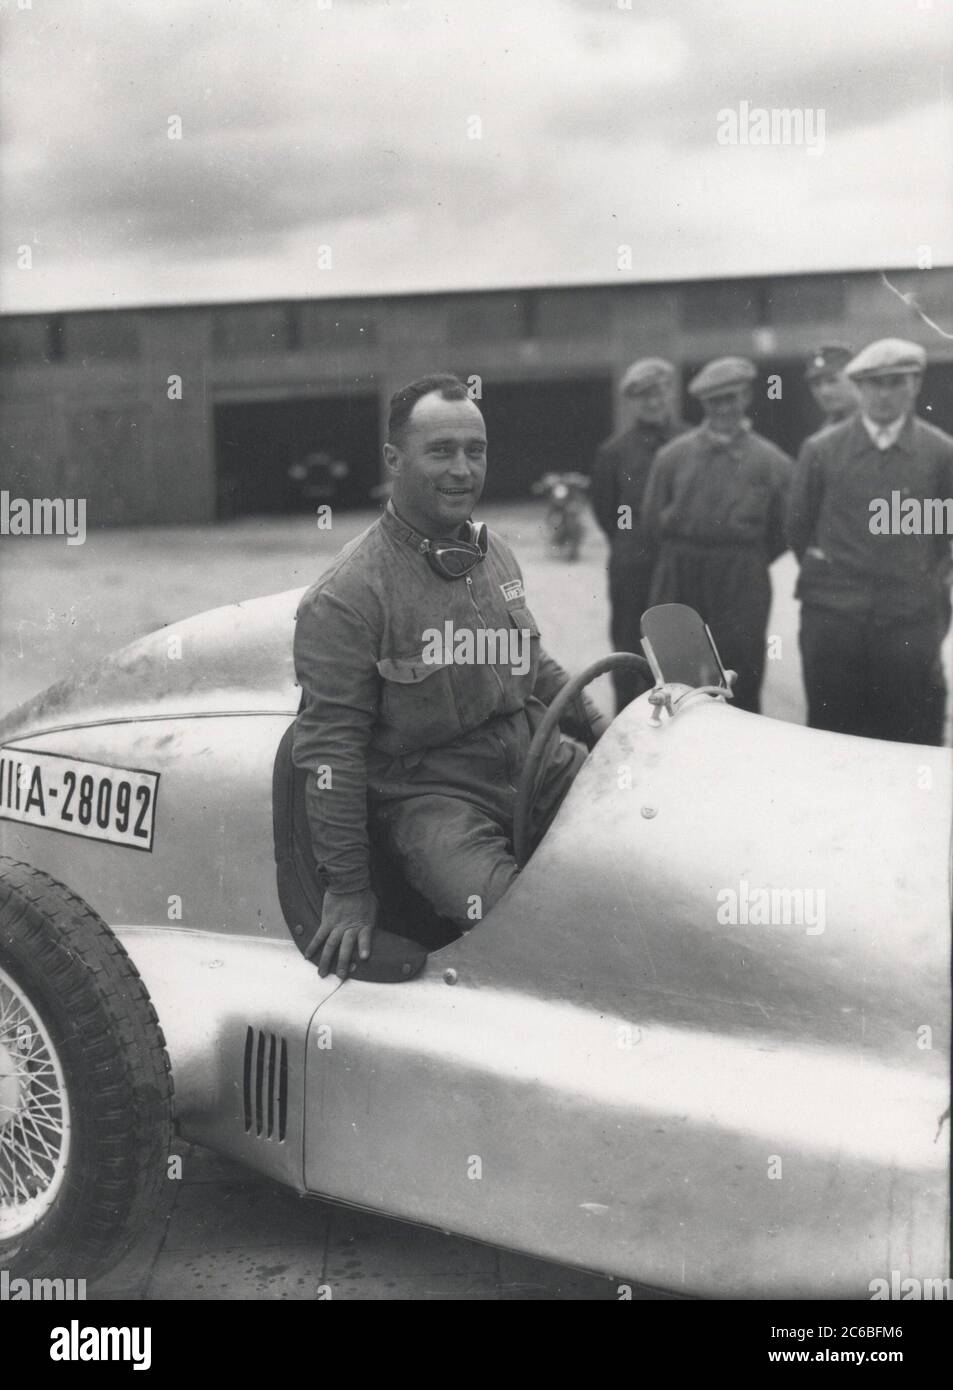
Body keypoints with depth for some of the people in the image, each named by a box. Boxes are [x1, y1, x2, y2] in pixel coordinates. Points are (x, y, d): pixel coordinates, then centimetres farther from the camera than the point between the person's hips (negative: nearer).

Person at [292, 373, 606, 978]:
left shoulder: (494, 551, 10)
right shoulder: (345, 597, -13)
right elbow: (330, 748, -12)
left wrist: (600, 727, 18)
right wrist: (347, 888, -12)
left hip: (539, 765, 7)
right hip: (430, 797, -7)